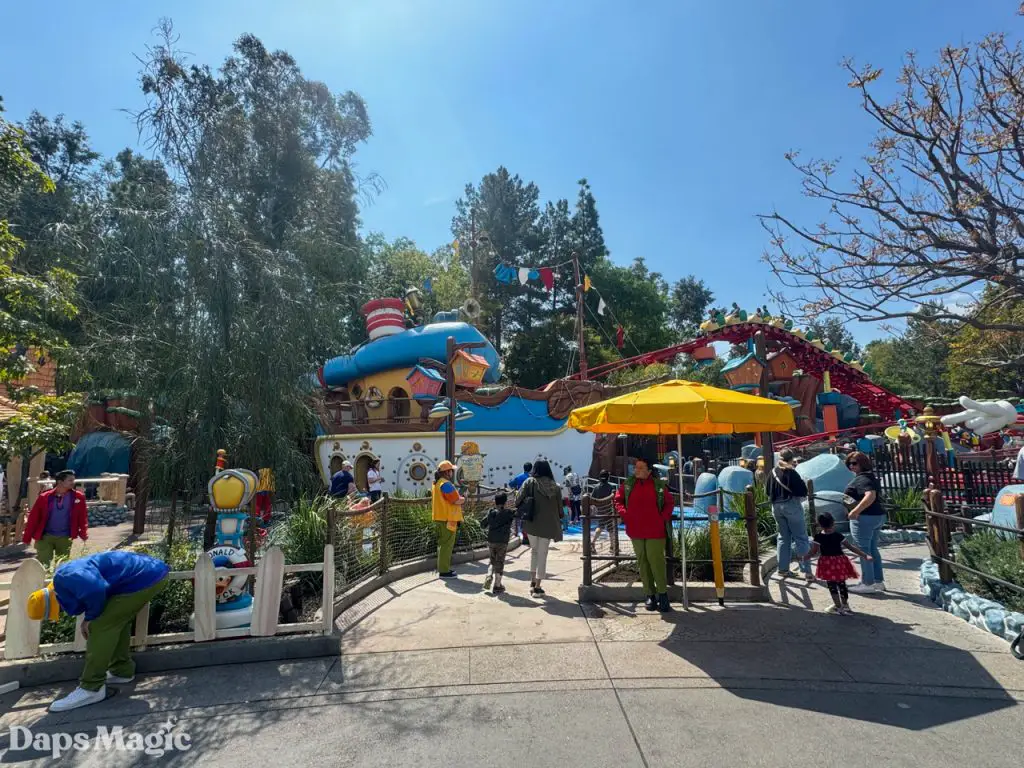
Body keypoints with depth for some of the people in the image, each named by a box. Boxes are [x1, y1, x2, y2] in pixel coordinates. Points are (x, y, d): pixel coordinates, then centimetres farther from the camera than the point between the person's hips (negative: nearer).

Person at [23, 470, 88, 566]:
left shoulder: (78, 497, -3)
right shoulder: (45, 497, -7)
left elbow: (82, 516, 2)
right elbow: (34, 517, -1)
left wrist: (83, 532, -8)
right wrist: (27, 537, 0)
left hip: (65, 538, 1)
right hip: (45, 536, -1)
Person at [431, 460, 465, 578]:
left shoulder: (436, 483, 14)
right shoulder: (446, 484, -18)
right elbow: (456, 500, -20)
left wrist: (459, 500, 11)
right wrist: (463, 500, 1)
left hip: (439, 517, 10)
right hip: (447, 518, -10)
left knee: (442, 544, 18)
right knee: (447, 545, -4)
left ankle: (443, 568, 26)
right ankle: (444, 571, 0)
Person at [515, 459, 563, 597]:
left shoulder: (529, 483, -7)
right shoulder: (555, 487, -4)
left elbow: (518, 500, -10)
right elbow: (559, 507, 2)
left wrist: (519, 510, 7)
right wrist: (558, 521, 17)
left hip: (531, 524, 0)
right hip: (547, 525, 0)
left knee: (534, 550, 22)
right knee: (542, 554, 9)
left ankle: (532, 581, 19)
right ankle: (537, 587, 13)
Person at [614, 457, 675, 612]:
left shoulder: (659, 485, 0)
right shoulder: (628, 484, 4)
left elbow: (670, 502, 9)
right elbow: (618, 499, 14)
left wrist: (664, 517, -2)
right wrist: (624, 513, 0)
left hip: (655, 531, -2)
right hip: (635, 531, 3)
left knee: (656, 561, -5)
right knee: (642, 563, 9)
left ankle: (663, 594, 10)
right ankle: (650, 595, 19)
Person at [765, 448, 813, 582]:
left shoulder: (773, 472, 2)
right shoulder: (791, 472, -14)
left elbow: (767, 491, 9)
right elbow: (803, 492, -15)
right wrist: (803, 484, 5)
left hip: (776, 507, 6)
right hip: (791, 506, -5)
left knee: (783, 537, 16)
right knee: (801, 538, 2)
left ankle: (783, 569, 18)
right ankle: (807, 571, 0)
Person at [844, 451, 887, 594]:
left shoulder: (861, 479, -17)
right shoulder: (871, 476, 15)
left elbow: (870, 496, -33)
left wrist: (855, 510, -35)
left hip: (864, 518, -10)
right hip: (877, 516, 10)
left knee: (863, 550, -1)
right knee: (873, 549, 17)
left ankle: (868, 584, 5)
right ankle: (879, 581, 24)